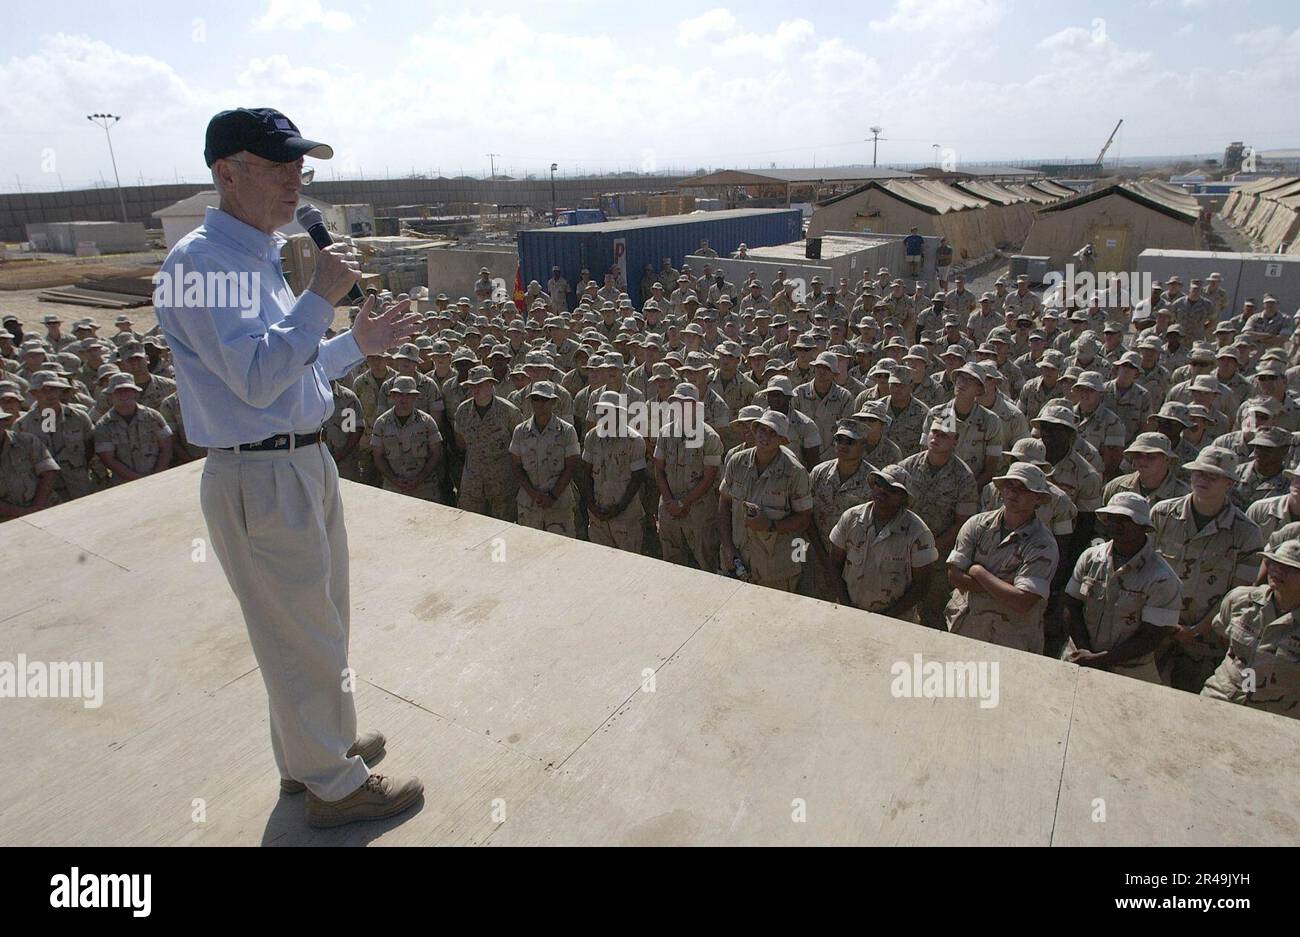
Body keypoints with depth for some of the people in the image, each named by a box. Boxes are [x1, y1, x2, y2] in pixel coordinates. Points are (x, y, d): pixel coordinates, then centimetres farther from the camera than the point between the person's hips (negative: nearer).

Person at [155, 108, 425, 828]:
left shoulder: (259, 257, 14)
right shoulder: (200, 260, -17)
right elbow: (255, 377, -26)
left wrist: (358, 344, 11)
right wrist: (321, 297, -22)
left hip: (304, 465, 10)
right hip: (260, 479, -10)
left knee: (318, 627, 22)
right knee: (304, 640, 5)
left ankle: (317, 746, 43)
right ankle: (335, 785, 24)